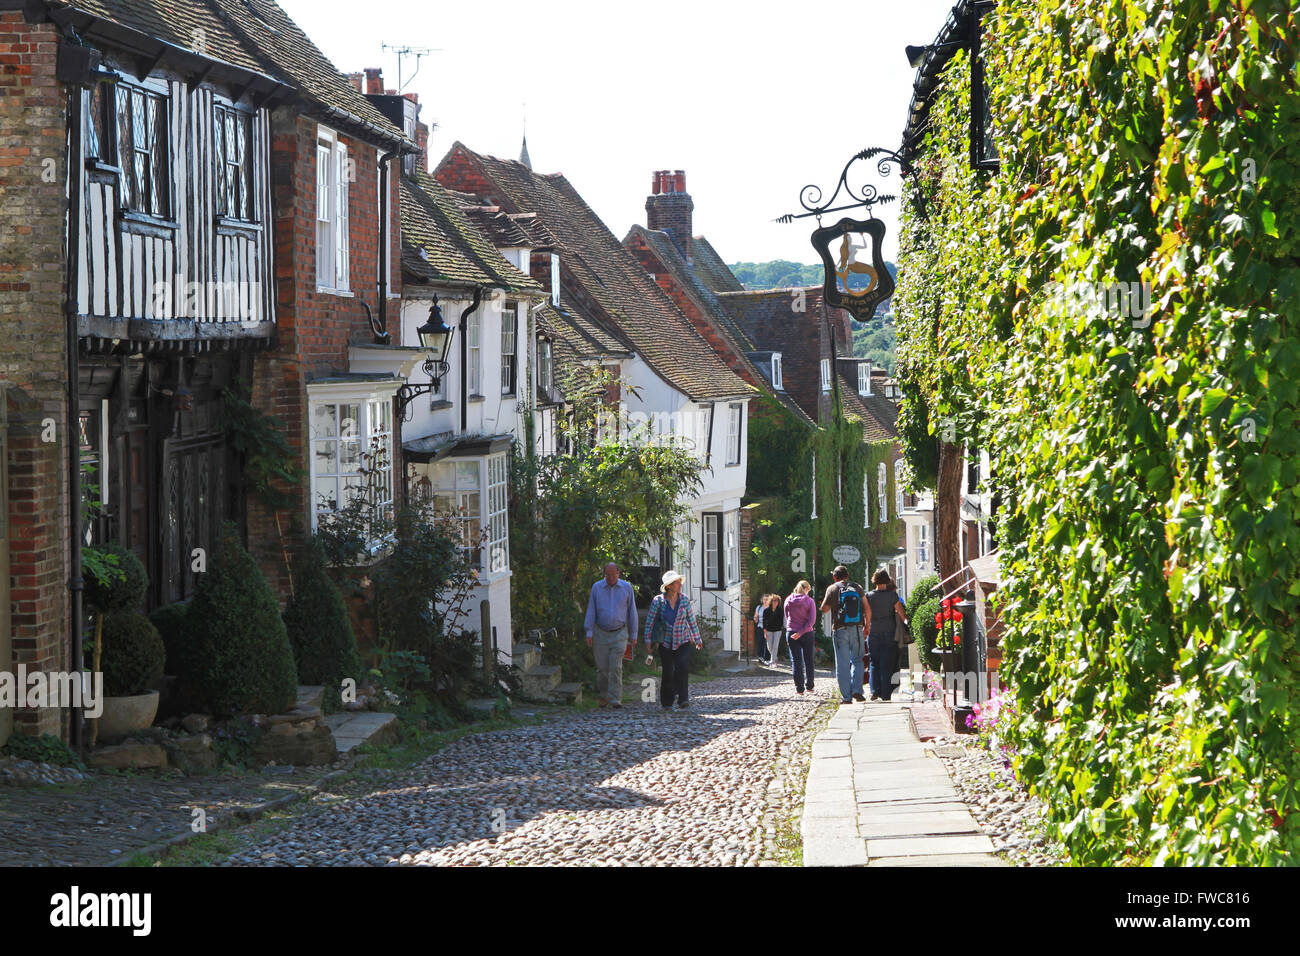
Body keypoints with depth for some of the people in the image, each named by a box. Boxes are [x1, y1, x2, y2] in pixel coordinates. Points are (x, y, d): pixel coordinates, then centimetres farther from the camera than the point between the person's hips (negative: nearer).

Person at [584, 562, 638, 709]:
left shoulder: (627, 588, 3)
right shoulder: (597, 588, 3)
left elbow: (632, 612, 8)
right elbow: (591, 611, 3)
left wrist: (633, 634, 6)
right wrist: (589, 633, -4)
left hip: (619, 633, -1)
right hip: (601, 634, 1)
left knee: (616, 667, -11)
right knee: (602, 667, 2)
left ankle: (615, 699, -13)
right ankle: (603, 696, 19)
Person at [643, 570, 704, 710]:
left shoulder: (685, 600, 1)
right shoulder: (658, 601, -6)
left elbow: (692, 621, 10)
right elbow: (649, 622, -2)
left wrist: (698, 639, 14)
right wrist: (648, 641, -7)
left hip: (683, 642, 1)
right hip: (665, 643, -1)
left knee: (682, 667, -20)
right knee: (668, 673, 0)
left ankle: (682, 700, -23)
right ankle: (666, 702, 17)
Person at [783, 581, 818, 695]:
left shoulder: (788, 600, -1)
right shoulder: (810, 601, -8)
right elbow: (812, 620, -16)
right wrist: (801, 632, -16)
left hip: (791, 633, 1)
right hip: (807, 634, -1)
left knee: (796, 660, 3)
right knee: (808, 660, 13)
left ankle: (799, 688, -1)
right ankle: (809, 686, 19)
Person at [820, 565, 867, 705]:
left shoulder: (832, 589, 0)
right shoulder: (857, 588, 7)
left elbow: (824, 609, 2)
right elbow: (866, 608, 3)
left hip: (840, 629, -2)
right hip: (857, 628, 2)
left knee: (842, 663, 2)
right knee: (857, 660, 14)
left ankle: (846, 696, 0)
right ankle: (857, 690, -2)